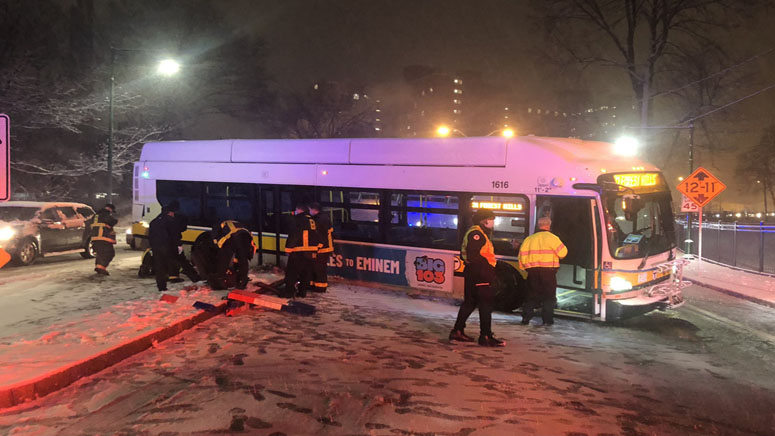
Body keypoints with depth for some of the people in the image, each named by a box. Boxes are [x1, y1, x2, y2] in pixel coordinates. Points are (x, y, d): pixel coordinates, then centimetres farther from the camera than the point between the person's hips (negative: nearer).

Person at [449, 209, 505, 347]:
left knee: (469, 303, 15)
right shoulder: (476, 233, -14)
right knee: (486, 305, -7)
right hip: (479, 275, -11)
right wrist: (487, 268, -20)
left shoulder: (481, 233, 20)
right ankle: (486, 337, -4)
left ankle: (457, 331, 20)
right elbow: (474, 256, -24)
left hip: (472, 275, 11)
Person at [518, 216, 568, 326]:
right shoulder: (552, 237, -5)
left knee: (532, 294, 13)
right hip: (548, 271, -4)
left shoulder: (529, 239, 9)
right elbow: (563, 252, -6)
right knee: (549, 296, 6)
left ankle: (526, 318, 9)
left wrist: (524, 267, 17)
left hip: (532, 270, 4)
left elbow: (522, 255, 7)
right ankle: (547, 319, 3)